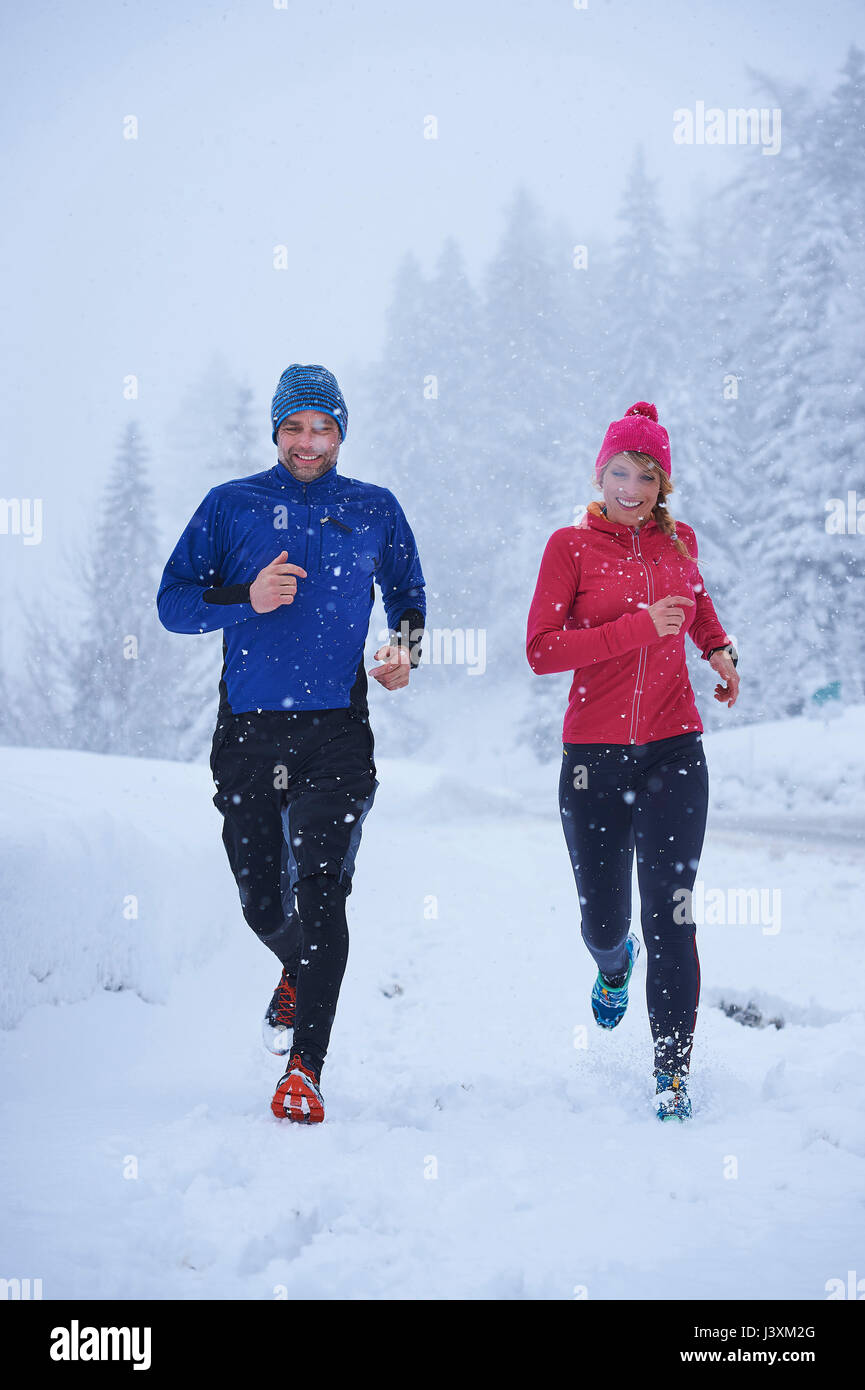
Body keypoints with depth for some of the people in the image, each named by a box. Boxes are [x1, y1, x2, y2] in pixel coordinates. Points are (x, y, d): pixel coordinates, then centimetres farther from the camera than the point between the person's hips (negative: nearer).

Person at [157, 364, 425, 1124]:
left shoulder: (374, 510, 9)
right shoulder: (231, 506, 6)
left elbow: (409, 599, 23)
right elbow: (174, 601, 3)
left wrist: (405, 650, 2)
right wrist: (246, 599, -15)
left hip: (337, 733, -1)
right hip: (248, 731, 1)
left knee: (320, 891, -15)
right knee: (262, 902, 10)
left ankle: (305, 1068, -14)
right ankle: (297, 974, 46)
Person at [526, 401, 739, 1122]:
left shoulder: (680, 541, 8)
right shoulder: (571, 545, -3)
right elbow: (542, 650, -11)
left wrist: (718, 647, 13)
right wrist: (639, 628, -18)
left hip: (674, 752, 1)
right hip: (594, 757, -1)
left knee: (670, 917, -7)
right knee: (603, 922, 9)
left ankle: (672, 1070, 4)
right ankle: (615, 963, 47)